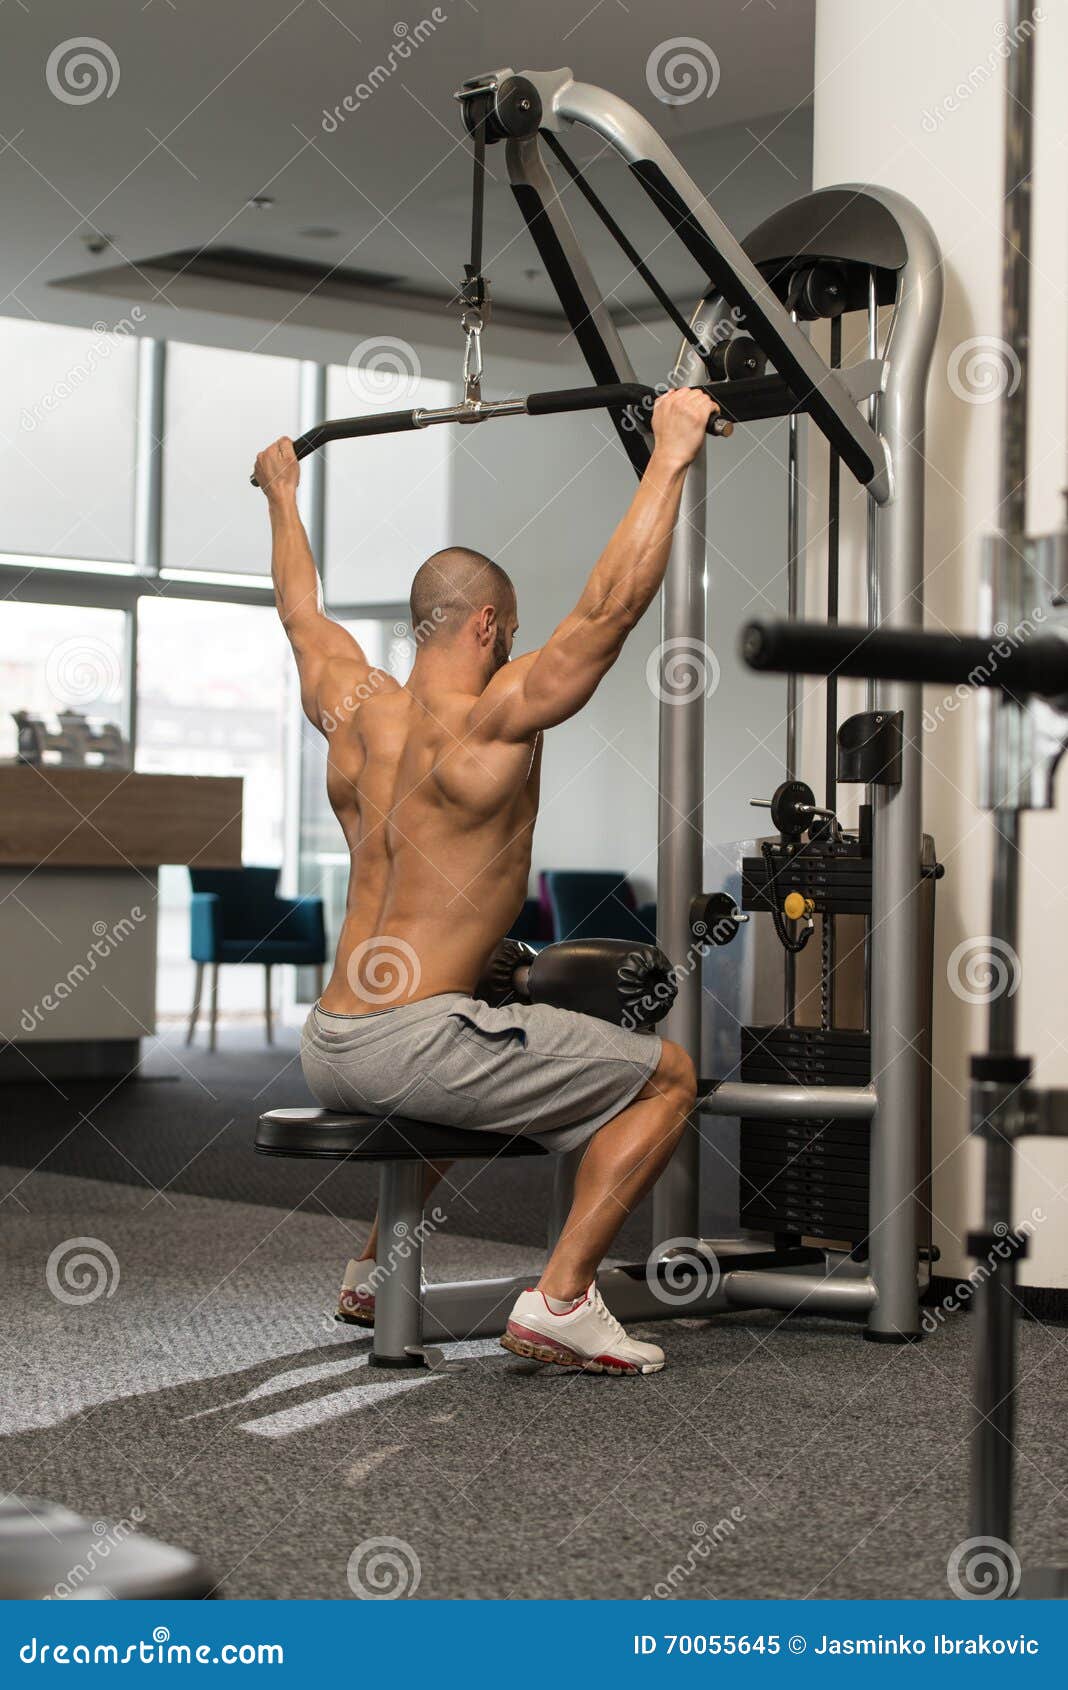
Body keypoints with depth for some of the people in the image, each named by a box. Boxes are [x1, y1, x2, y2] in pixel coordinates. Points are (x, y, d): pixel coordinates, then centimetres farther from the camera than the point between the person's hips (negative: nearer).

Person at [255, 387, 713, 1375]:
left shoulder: (354, 706, 10)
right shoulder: (492, 720, -10)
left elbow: (304, 614, 29)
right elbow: (610, 607, -16)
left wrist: (284, 495, 42)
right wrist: (670, 456, -11)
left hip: (328, 1050, 8)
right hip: (410, 1044, -8)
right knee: (667, 1077, 1)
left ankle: (379, 1271, 35)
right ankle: (561, 1301, -8)